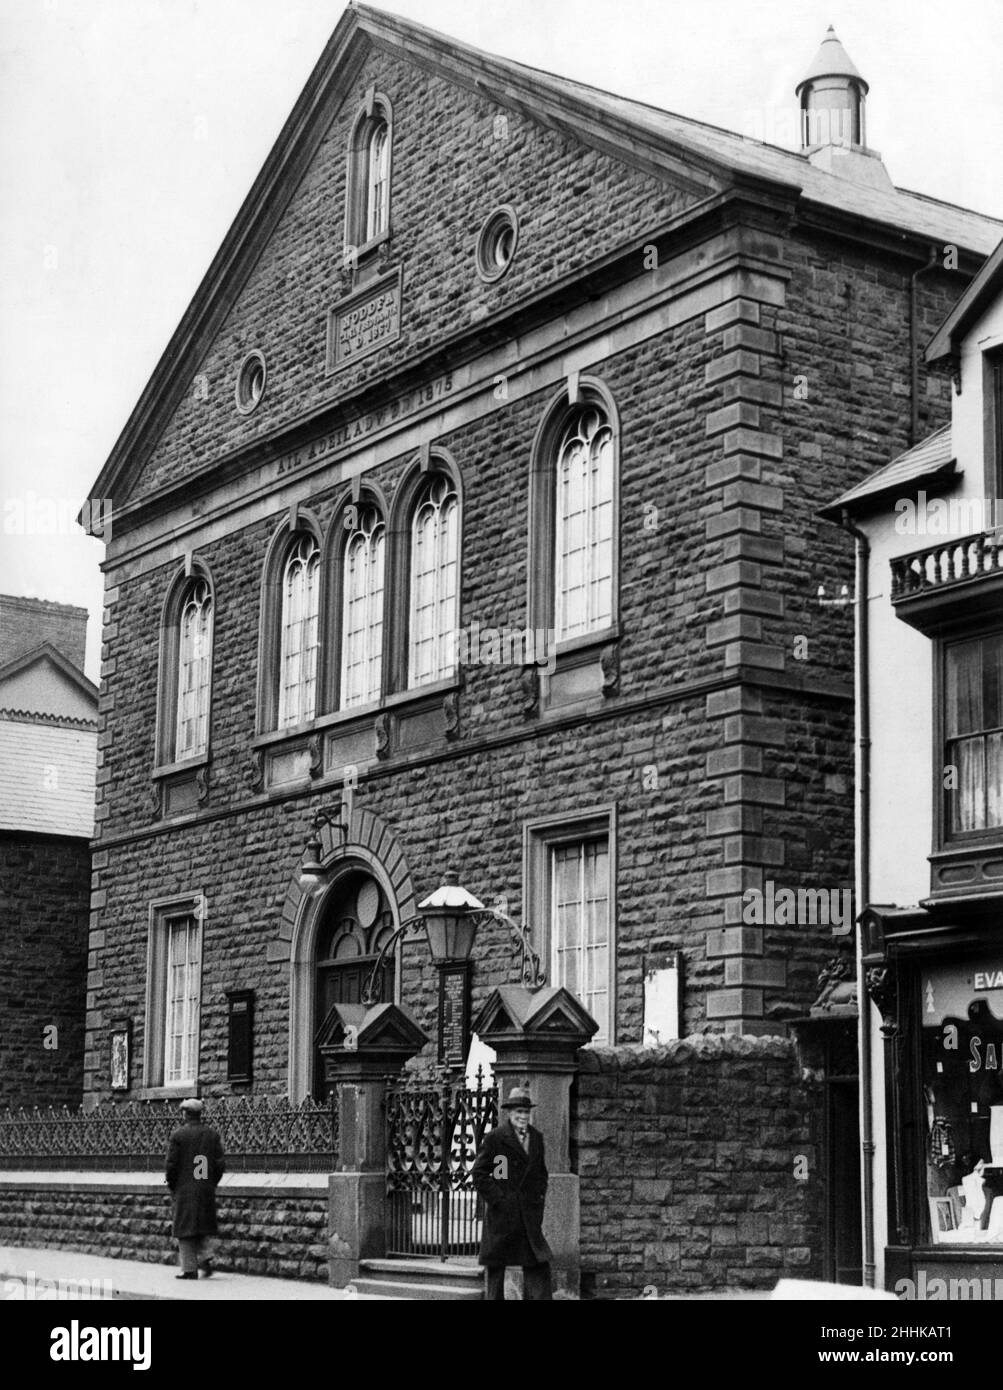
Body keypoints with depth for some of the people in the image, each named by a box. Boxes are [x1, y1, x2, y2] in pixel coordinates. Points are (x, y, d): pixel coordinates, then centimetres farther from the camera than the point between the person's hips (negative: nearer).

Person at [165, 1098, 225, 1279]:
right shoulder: (212, 1134, 5)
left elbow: (172, 1163, -8)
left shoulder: (178, 1135, -8)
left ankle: (190, 1269, 1)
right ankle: (206, 1256, -1)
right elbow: (219, 1162, 4)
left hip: (185, 1189, -4)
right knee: (205, 1225, 18)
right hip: (207, 1189, 4)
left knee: (185, 1229, 2)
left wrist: (171, 1185, 5)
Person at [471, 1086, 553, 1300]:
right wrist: (497, 1199, -11)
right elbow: (479, 1174, -6)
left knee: (538, 1266, -3)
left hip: (530, 1215, 4)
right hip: (501, 1214, -4)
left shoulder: (536, 1137, 12)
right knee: (495, 1266, 4)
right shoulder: (495, 1138, -6)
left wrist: (539, 1197, 9)